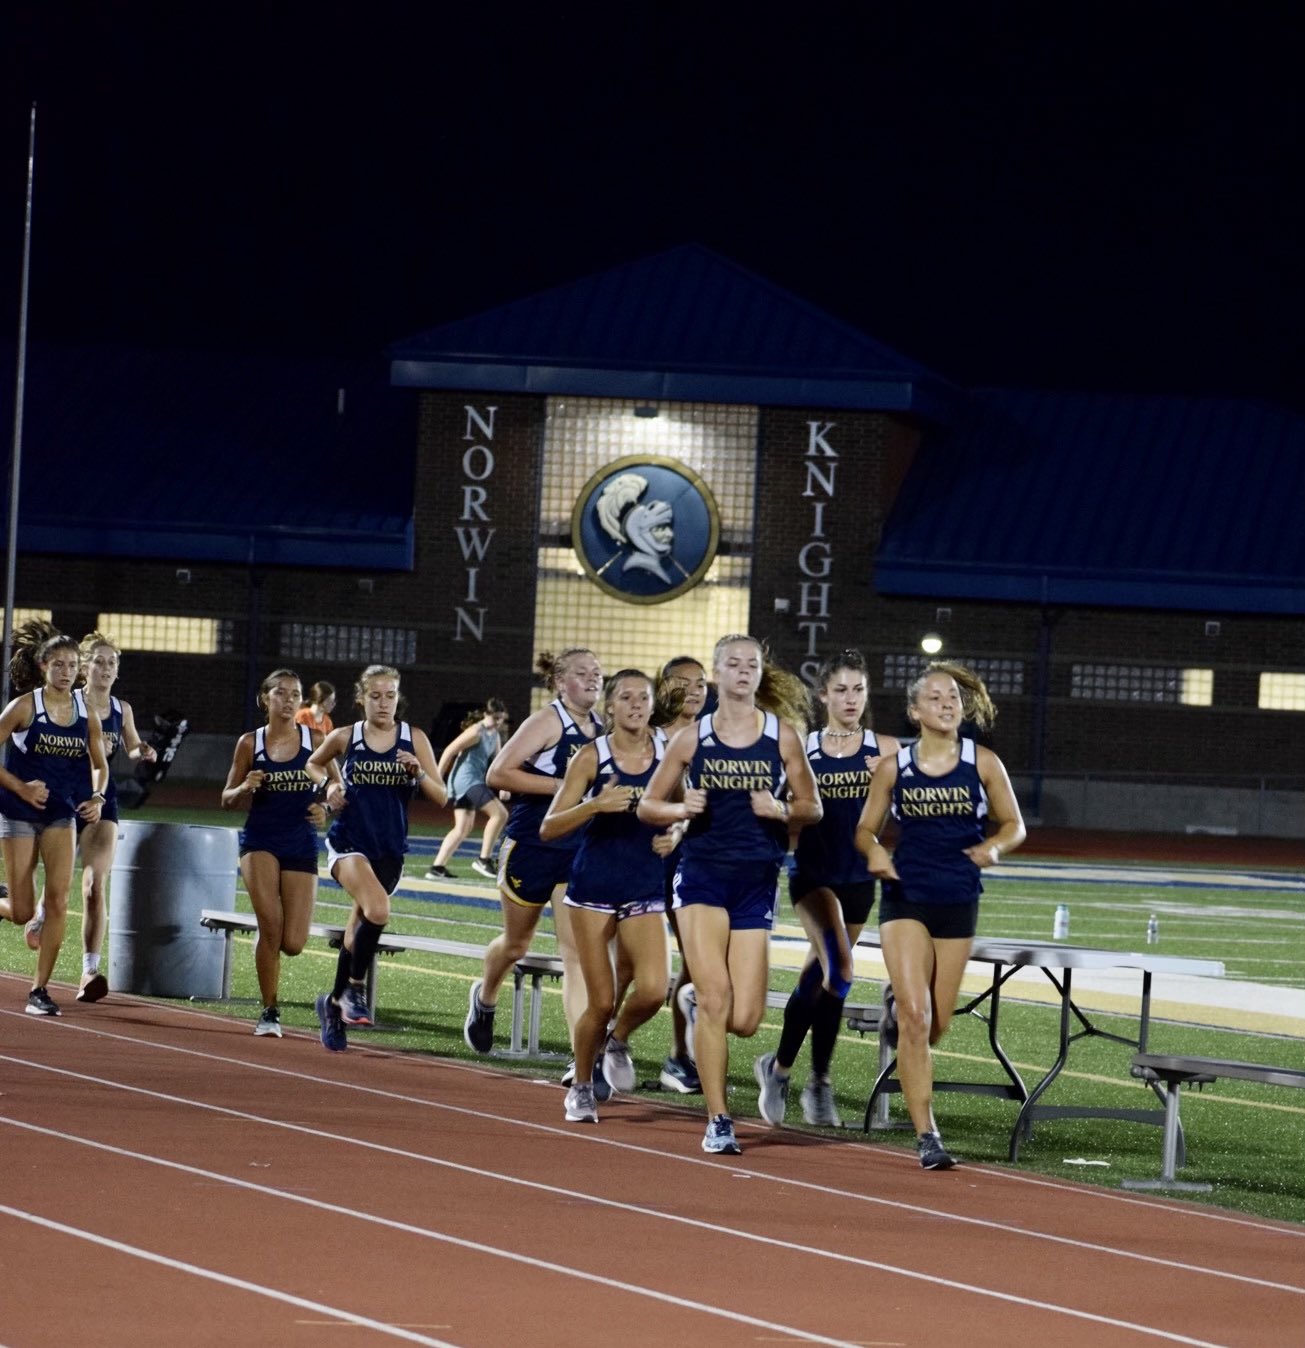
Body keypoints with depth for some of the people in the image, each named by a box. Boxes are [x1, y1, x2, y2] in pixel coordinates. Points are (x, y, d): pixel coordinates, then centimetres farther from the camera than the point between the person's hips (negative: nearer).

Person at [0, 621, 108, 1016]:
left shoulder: (86, 712, 2)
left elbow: (100, 765, 14)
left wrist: (97, 797, -6)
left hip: (61, 813, 3)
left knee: (59, 898, -12)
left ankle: (40, 990, -6)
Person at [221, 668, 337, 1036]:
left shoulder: (315, 740, 2)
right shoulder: (250, 743, 3)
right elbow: (228, 800, 9)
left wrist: (326, 808, -13)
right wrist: (245, 788, -13)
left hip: (301, 844, 1)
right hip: (260, 839, -1)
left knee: (292, 943, -6)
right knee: (270, 925, -19)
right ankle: (269, 1011, -5)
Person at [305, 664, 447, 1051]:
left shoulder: (414, 739, 1)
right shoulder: (345, 738, 0)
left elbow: (441, 797, 0)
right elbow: (313, 763, 20)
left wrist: (419, 772, -19)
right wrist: (329, 784, 0)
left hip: (390, 850, 2)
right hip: (348, 843, -2)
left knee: (358, 931, 10)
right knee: (378, 908, -29)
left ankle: (336, 1003, 32)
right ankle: (355, 987, -11)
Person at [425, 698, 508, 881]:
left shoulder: (494, 735, 13)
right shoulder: (476, 732, -15)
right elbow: (450, 751, -15)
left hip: (474, 782, 10)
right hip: (466, 780, -10)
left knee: (463, 828, 10)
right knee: (500, 813, -15)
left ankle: (437, 868, 11)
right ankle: (484, 860, -10)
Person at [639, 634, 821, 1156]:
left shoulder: (782, 735, 3)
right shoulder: (693, 738, 3)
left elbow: (812, 808, 9)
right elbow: (649, 805, 10)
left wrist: (781, 809, -12)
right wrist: (681, 808, -11)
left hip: (757, 880, 1)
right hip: (703, 874, -1)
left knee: (744, 1020, -4)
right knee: (714, 997, -16)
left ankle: (701, 1009, 33)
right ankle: (718, 1121, -8)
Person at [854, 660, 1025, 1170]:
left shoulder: (982, 763, -1)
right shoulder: (893, 768, 0)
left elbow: (1013, 824, 7)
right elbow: (865, 828, 9)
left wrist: (994, 847, -15)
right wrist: (873, 850, -14)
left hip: (958, 902, 2)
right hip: (905, 899, -2)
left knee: (936, 1025, 10)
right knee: (916, 1018, -13)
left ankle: (899, 1003, 48)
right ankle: (926, 1135, -9)